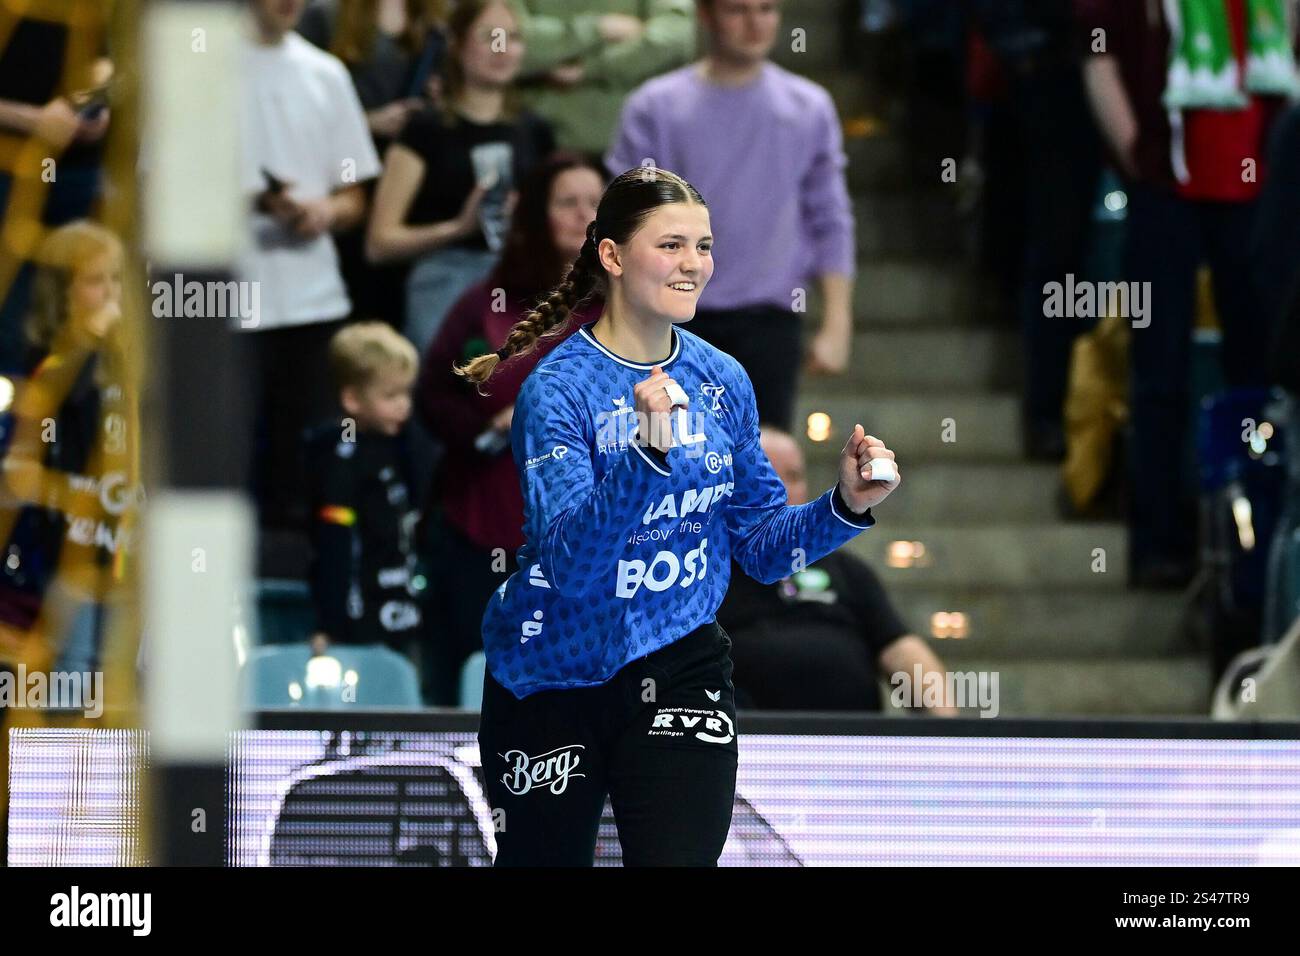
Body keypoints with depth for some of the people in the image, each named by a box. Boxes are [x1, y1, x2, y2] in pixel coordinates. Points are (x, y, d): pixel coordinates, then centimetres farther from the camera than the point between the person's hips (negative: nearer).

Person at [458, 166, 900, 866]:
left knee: (682, 857, -13)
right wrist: (649, 453, -40)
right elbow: (570, 563, -26)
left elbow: (761, 545, 7)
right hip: (554, 679, -3)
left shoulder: (723, 381, 0)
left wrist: (846, 506, -12)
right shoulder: (558, 388, -16)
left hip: (679, 669, 3)